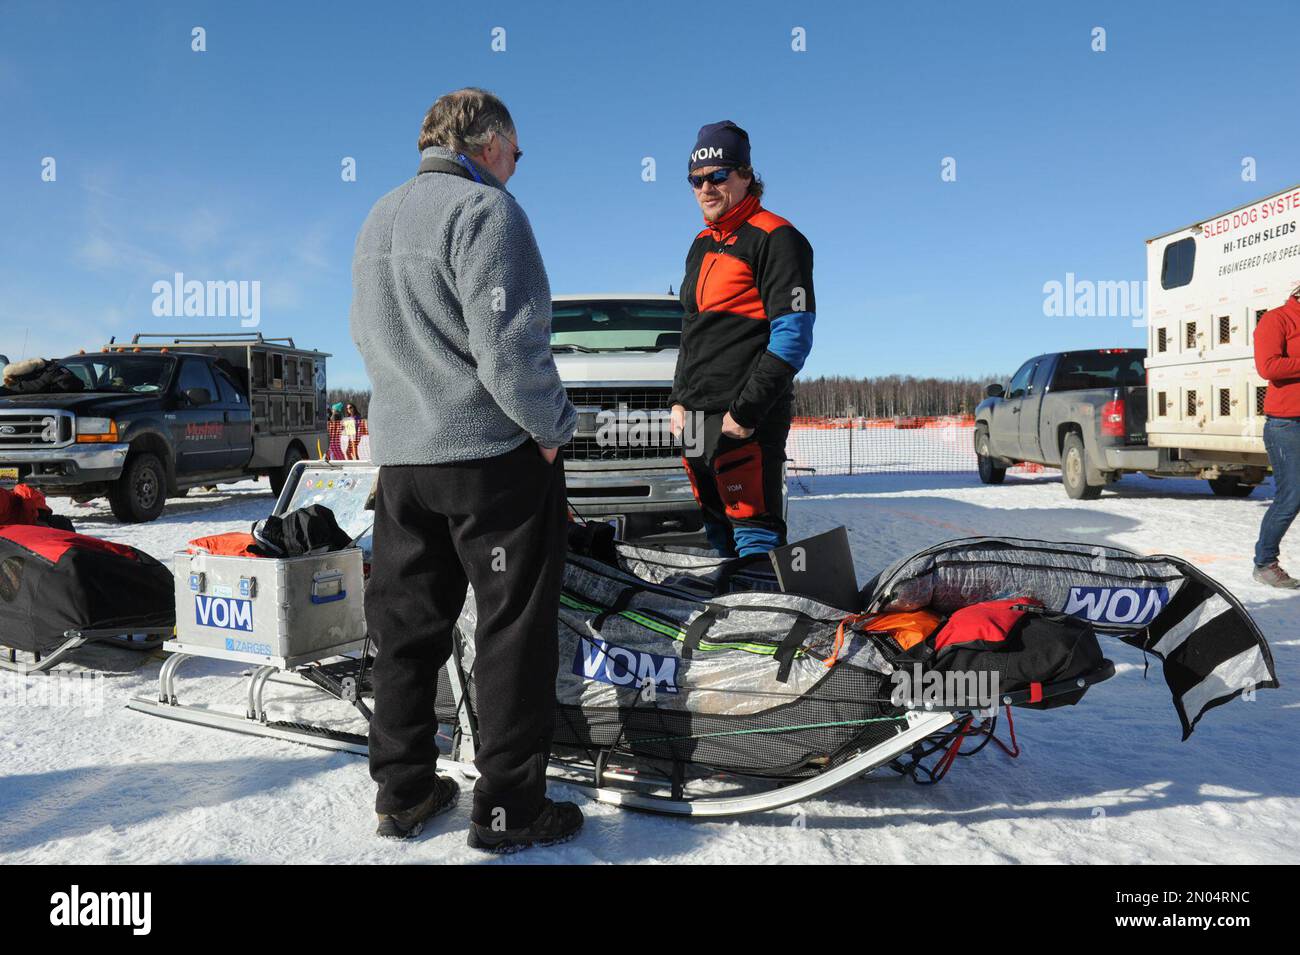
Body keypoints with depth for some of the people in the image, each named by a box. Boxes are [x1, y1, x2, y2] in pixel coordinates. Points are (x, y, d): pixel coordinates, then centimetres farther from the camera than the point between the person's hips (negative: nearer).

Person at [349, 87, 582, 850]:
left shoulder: (378, 221, 16)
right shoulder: (485, 209, -10)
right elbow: (506, 343, -19)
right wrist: (552, 424, -8)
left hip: (399, 453, 8)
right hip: (493, 451, -8)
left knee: (408, 624, 14)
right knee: (514, 631, 1)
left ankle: (403, 791, 23)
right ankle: (509, 806, 8)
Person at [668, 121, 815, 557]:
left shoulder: (775, 239, -6)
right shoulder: (702, 245, 20)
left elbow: (793, 335, -14)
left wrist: (746, 410, -18)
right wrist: (679, 400, 14)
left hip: (747, 420, -8)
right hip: (694, 419, 9)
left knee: (754, 537, -10)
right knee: (719, 534, 14)